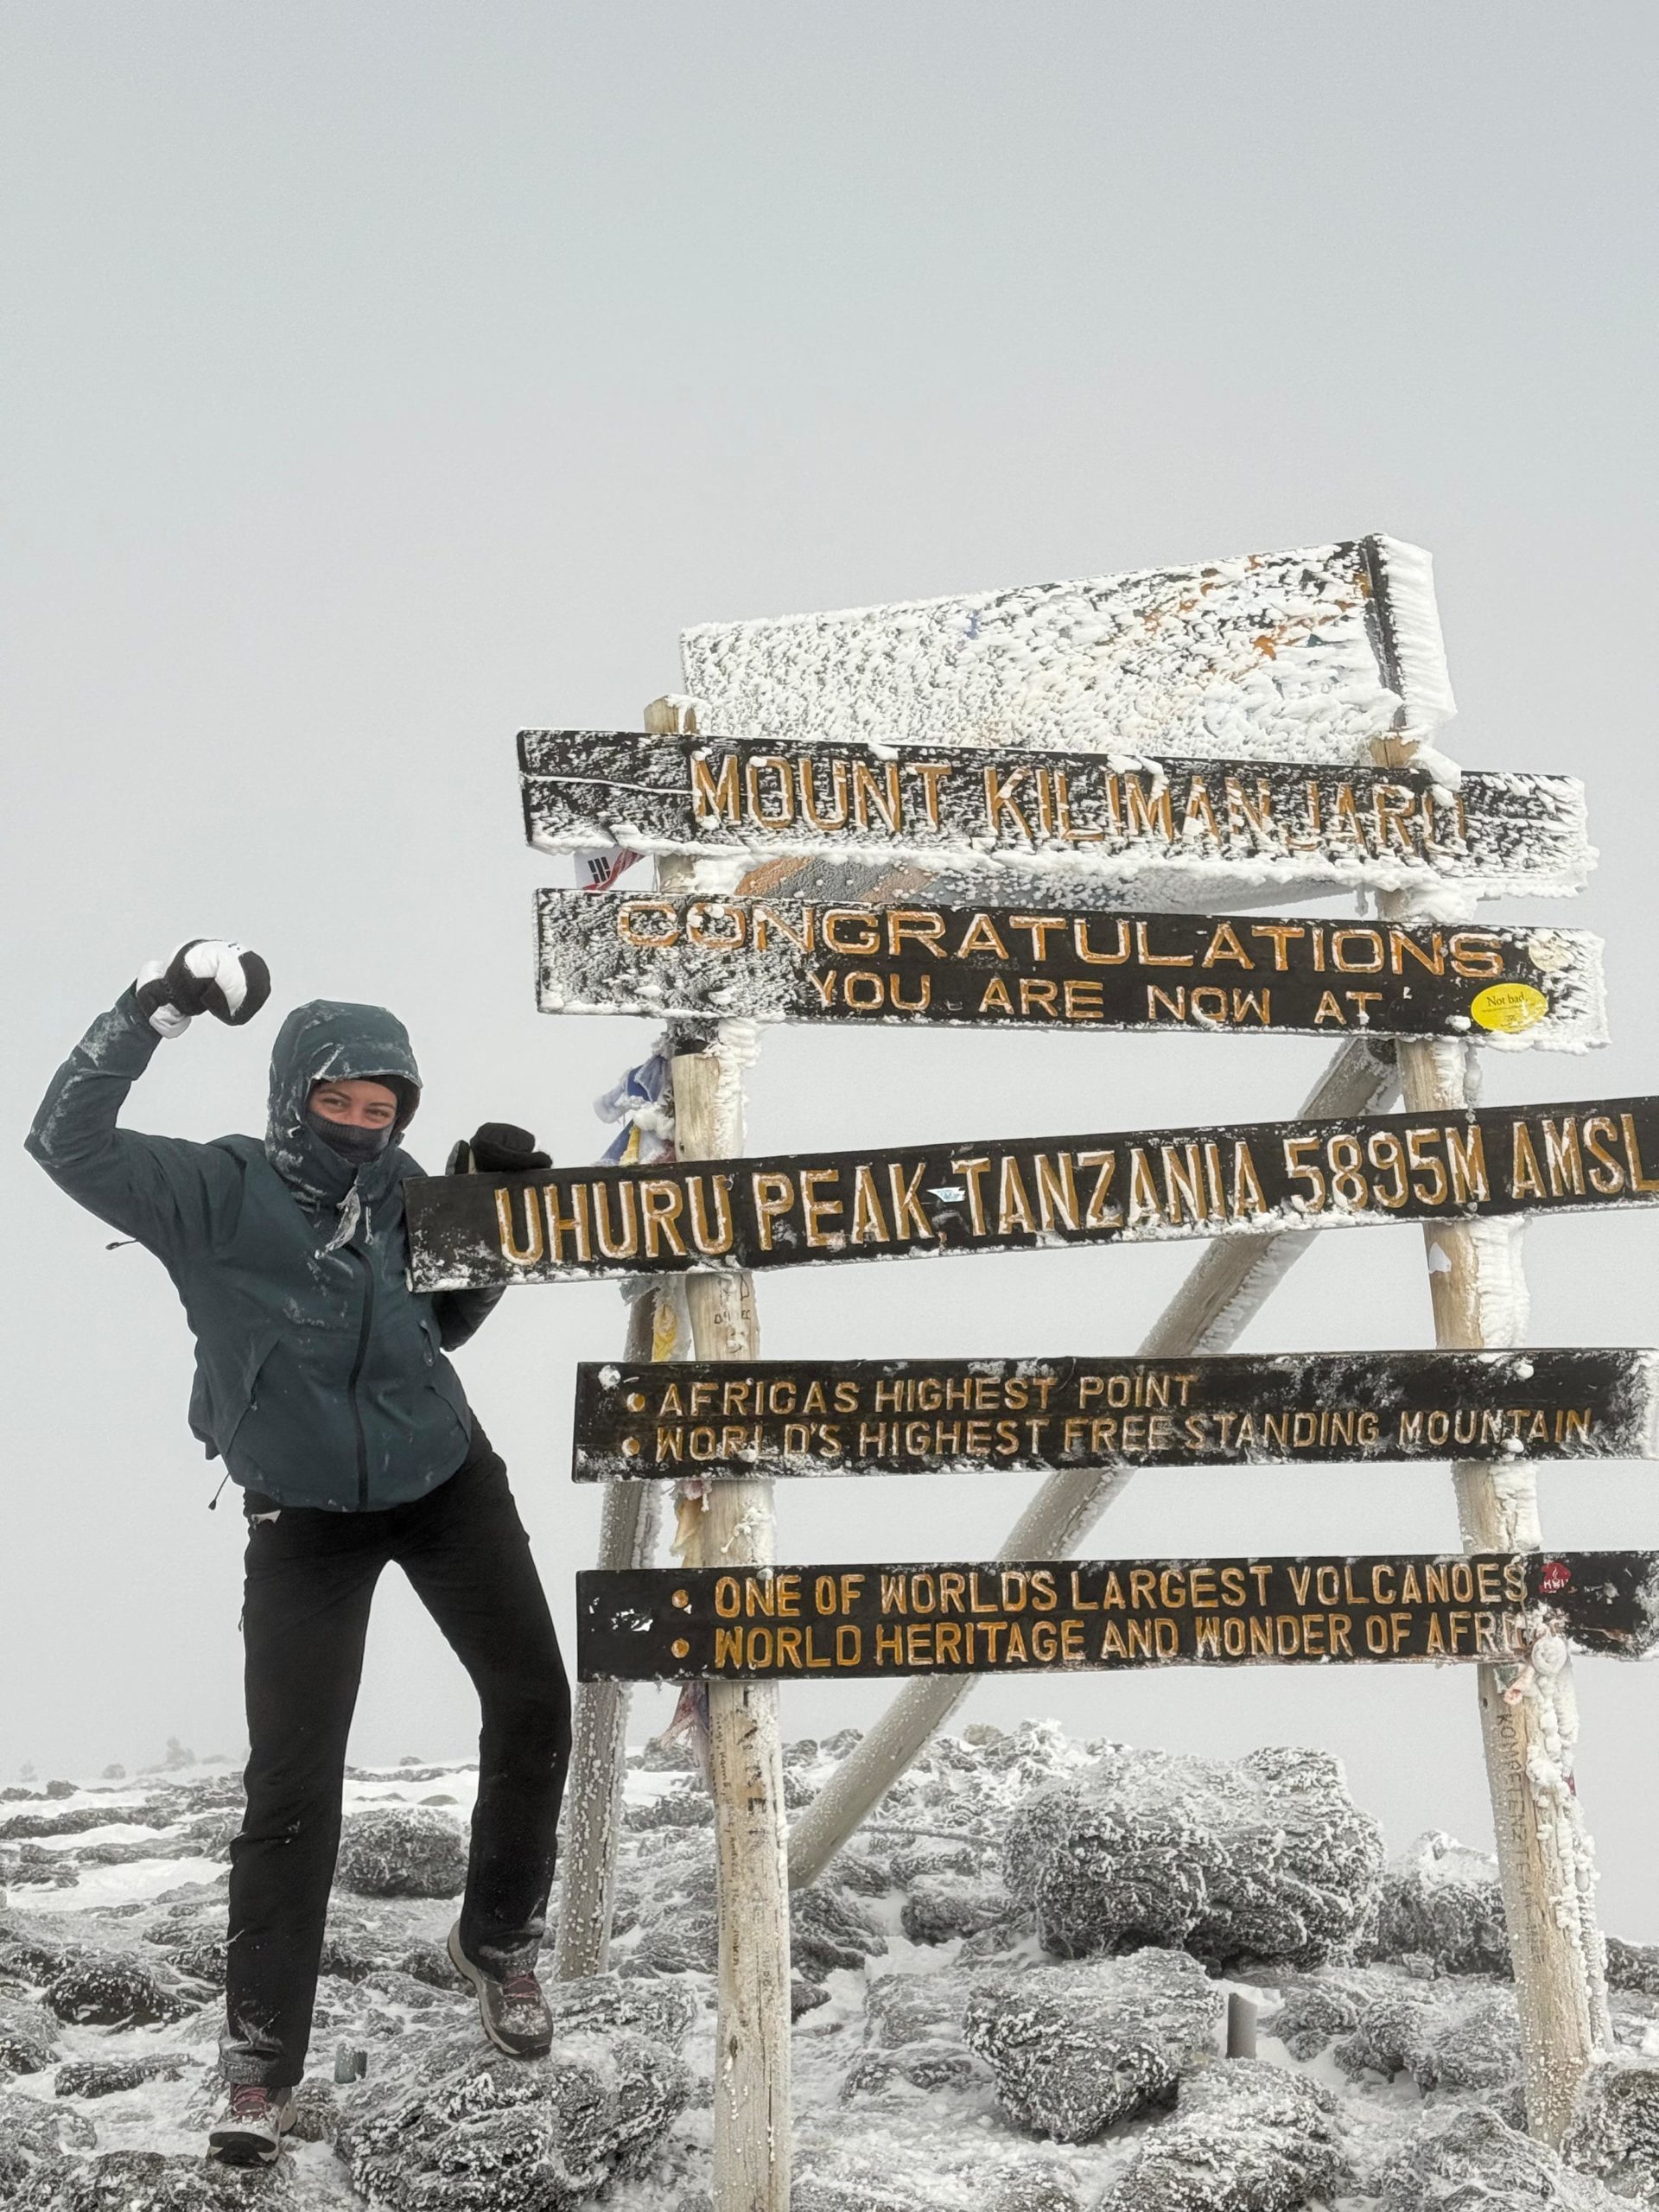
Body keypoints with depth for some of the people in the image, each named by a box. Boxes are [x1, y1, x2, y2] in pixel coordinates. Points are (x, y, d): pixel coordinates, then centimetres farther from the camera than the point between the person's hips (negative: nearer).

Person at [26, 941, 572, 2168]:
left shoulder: (397, 1189, -6)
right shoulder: (216, 1192, -18)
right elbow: (69, 1142, -31)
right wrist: (156, 1009, -36)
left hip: (448, 1481, 4)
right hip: (304, 1518, -4)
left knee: (534, 1708, 6)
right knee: (293, 1788, -5)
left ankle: (500, 1941, 29)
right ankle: (263, 2060, 9)